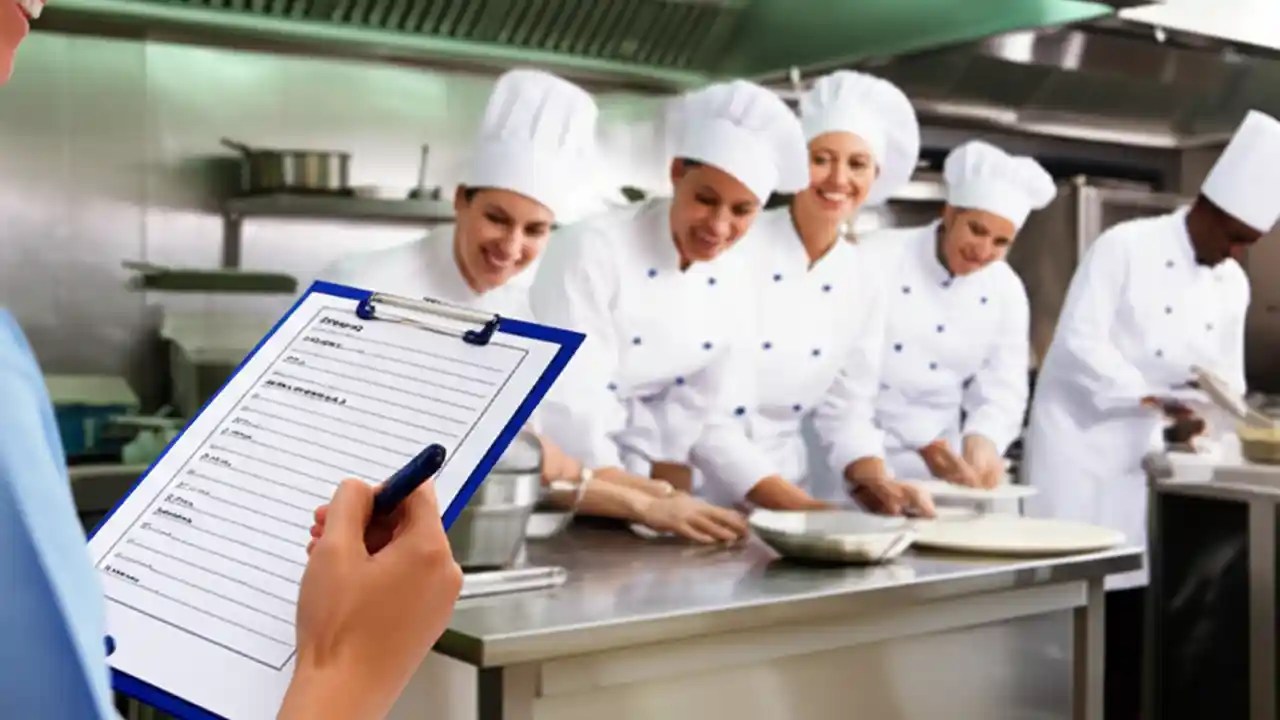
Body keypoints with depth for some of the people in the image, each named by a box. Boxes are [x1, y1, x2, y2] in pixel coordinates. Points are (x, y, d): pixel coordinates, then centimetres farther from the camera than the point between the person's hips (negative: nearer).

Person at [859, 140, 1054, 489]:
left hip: (938, 461, 4)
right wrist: (922, 441, -24)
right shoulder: (880, 257, -11)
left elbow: (1004, 389, 2)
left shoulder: (1006, 291, 3)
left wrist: (983, 438, -21)